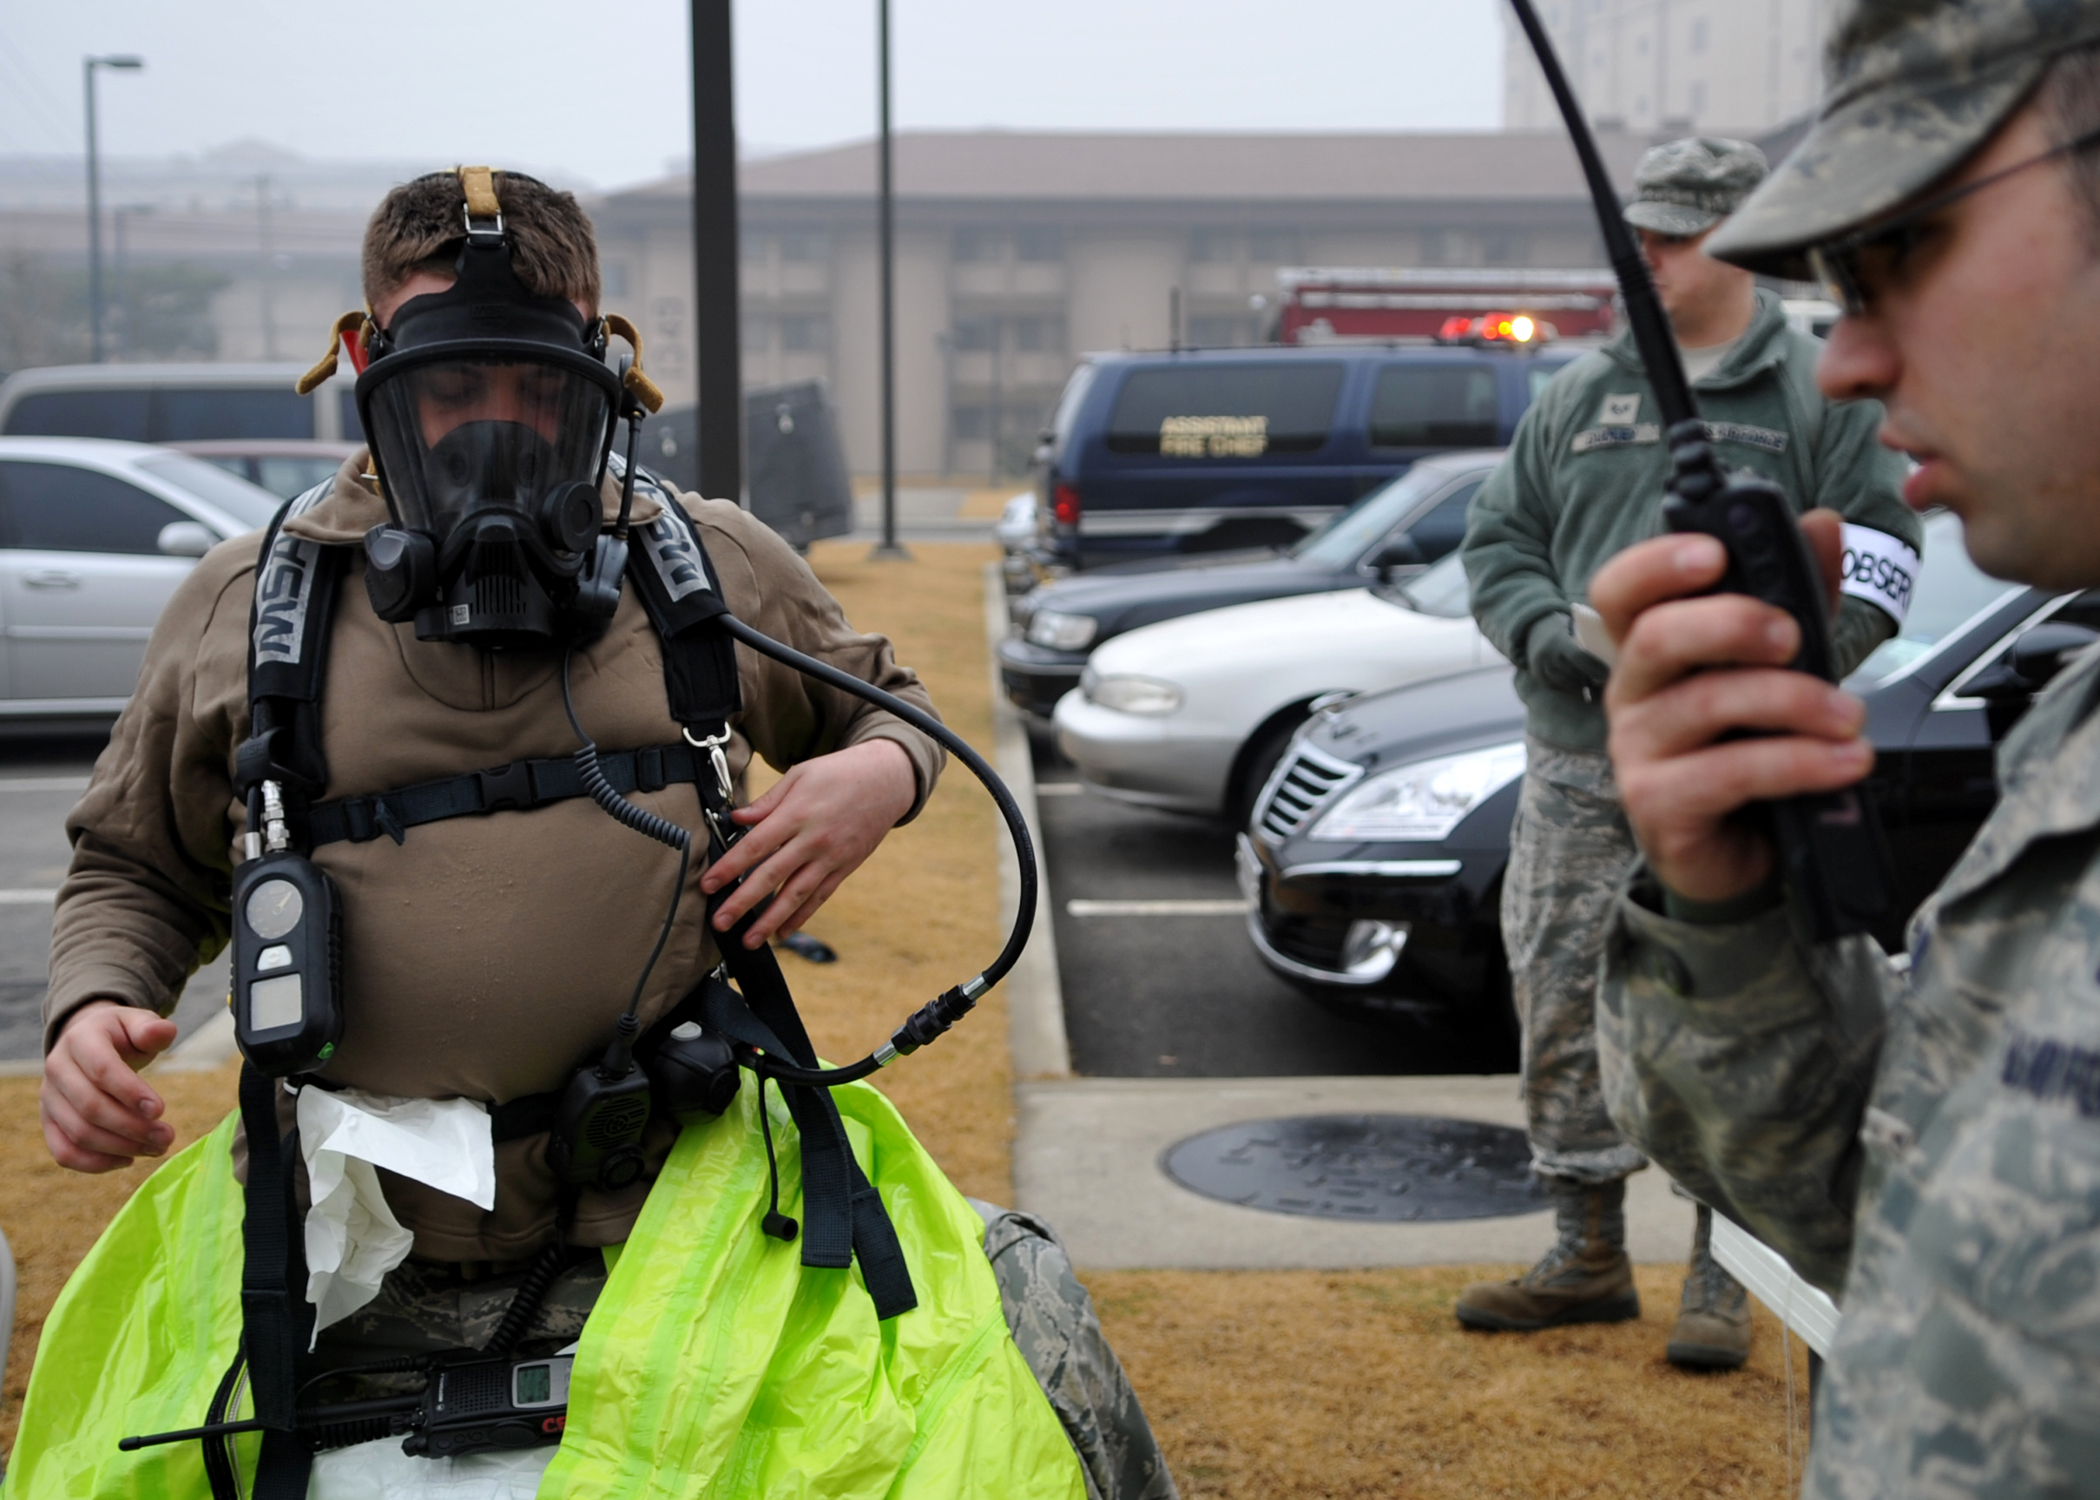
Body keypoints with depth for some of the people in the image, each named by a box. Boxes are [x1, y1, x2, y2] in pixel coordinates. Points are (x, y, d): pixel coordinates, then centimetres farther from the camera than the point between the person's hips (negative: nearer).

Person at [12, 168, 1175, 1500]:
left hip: (676, 1206, 0)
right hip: (359, 1238, 1)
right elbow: (135, 870, 15)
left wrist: (880, 772, -2)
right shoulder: (250, 606, 5)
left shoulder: (717, 567, 6)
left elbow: (881, 702, 23)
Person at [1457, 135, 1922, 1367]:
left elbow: (1877, 558, -1)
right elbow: (1500, 537, 17)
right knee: (1562, 1009, 7)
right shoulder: (1582, 395, 14)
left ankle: (1721, 1279, 14)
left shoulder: (1817, 394, 3)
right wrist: (1543, 631, -4)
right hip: (1577, 767, 4)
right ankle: (1588, 1256, 22)